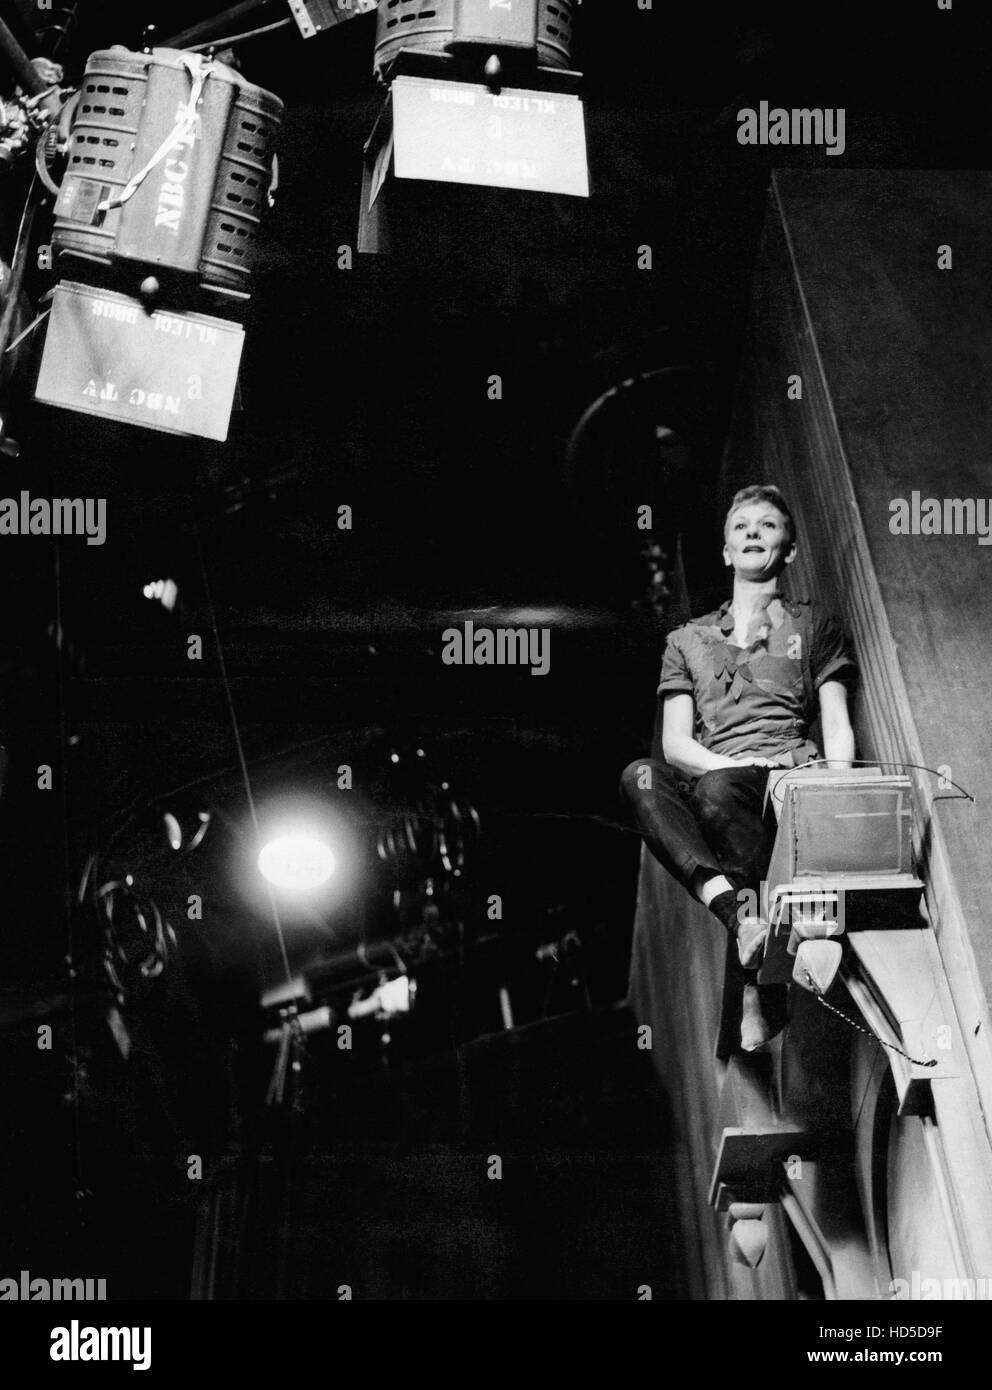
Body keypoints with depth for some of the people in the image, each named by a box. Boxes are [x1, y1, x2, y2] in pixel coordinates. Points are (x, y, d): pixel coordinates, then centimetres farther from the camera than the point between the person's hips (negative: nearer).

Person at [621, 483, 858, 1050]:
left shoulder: (814, 625, 23)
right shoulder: (688, 640, 26)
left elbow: (838, 727, 11)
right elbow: (675, 742, 13)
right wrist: (727, 762, -8)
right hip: (710, 778, 2)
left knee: (719, 791, -38)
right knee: (641, 775, -32)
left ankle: (755, 989, -41)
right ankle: (737, 910, -51)